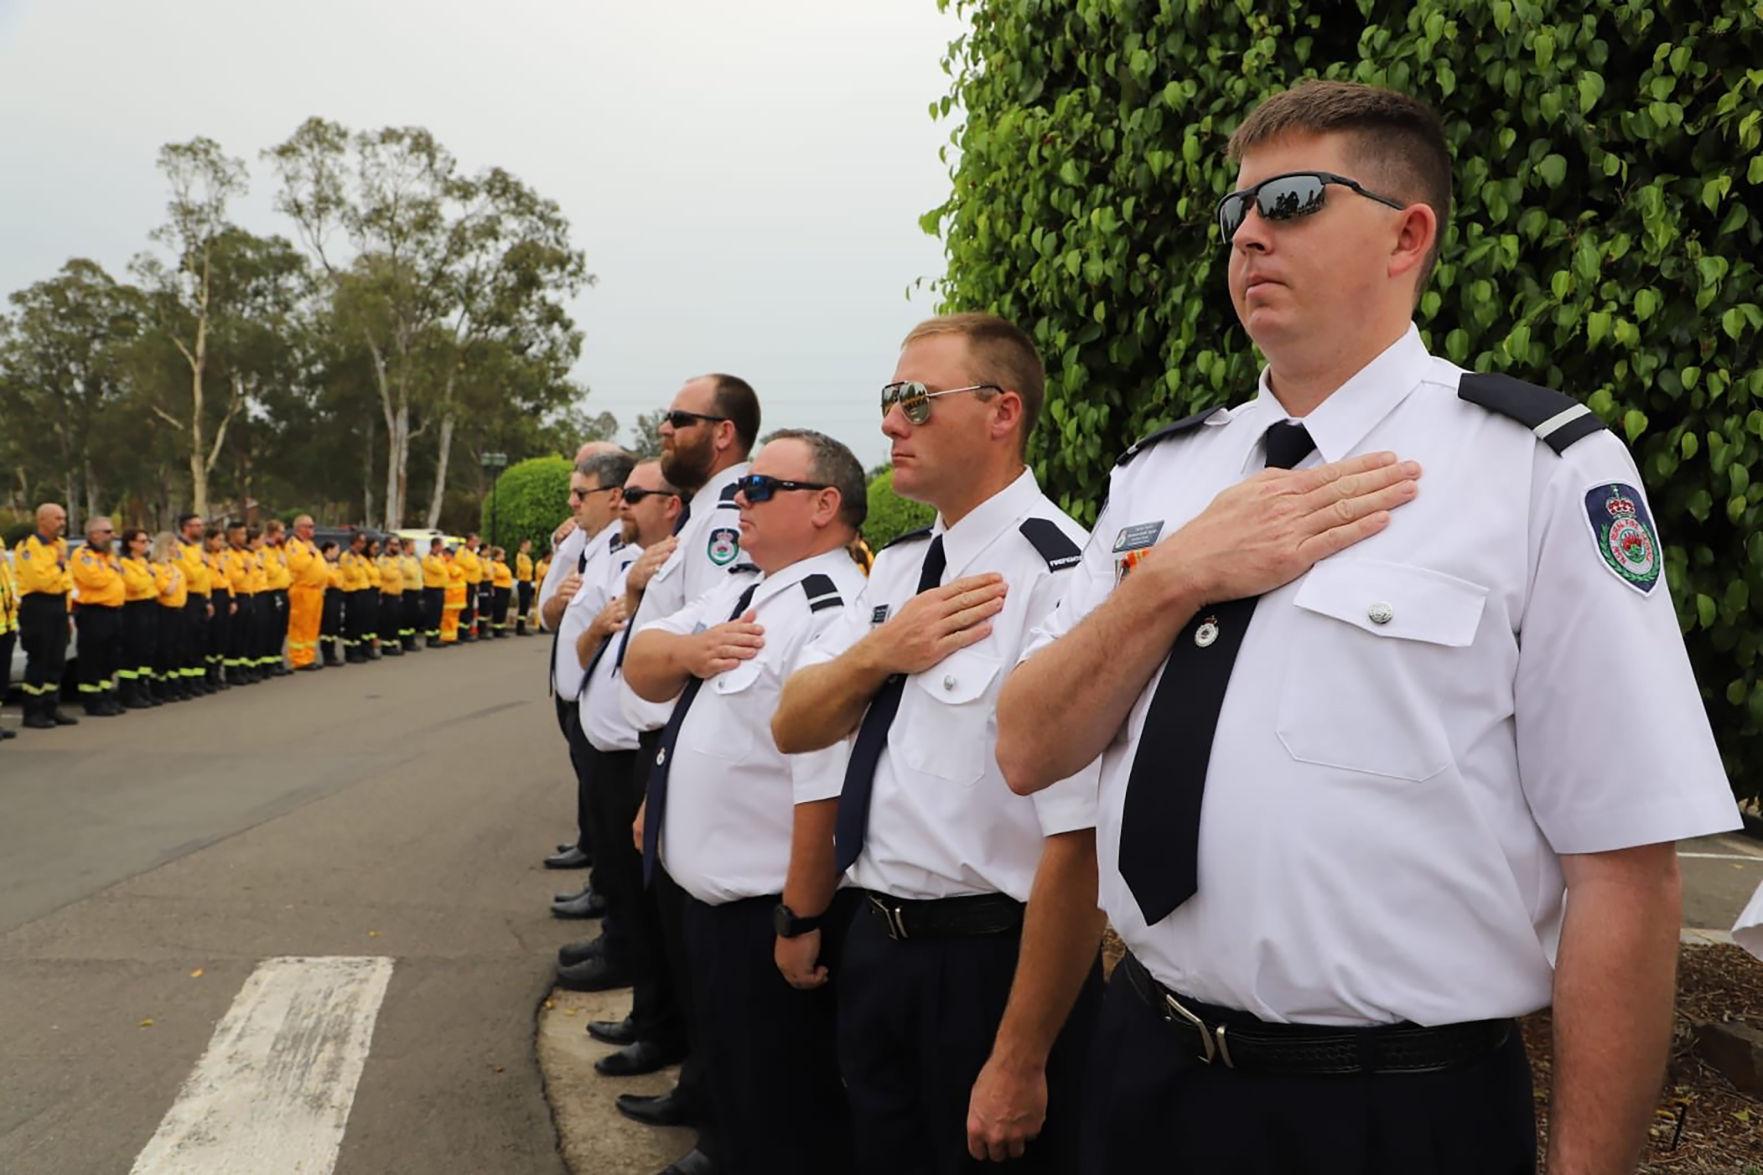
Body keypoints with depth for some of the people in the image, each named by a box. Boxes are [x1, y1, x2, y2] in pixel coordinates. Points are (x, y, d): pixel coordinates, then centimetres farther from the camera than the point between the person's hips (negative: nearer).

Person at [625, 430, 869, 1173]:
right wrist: (689, 650, -12)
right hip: (708, 899, 9)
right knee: (732, 1100, 25)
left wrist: (800, 923, -23)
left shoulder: (832, 616, -23)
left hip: (769, 916, -9)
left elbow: (827, 791, -27)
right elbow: (639, 667, 9)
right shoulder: (739, 595, 9)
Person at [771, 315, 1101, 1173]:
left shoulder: (1057, 577, -21)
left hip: (994, 964, -8)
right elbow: (793, 728, 9)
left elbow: (1077, 841, -24)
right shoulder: (897, 569, 6)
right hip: (876, 944, 8)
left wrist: (1020, 1062, -20)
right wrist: (877, 652, -12)